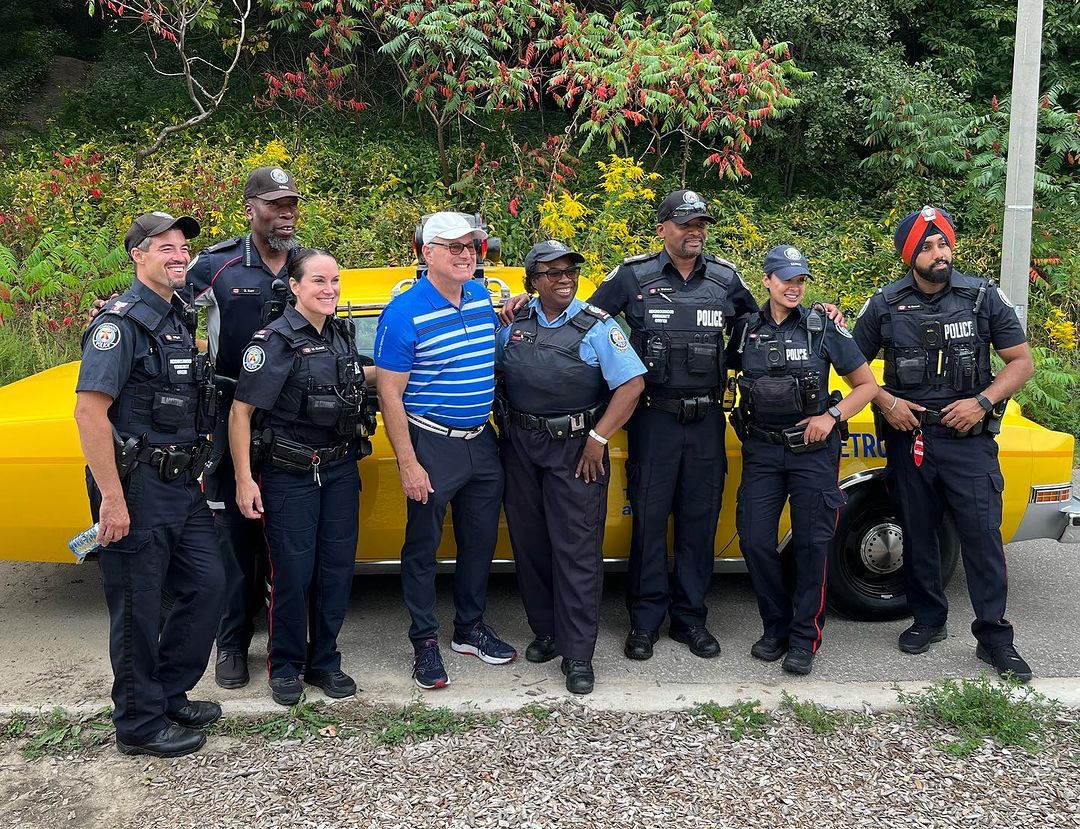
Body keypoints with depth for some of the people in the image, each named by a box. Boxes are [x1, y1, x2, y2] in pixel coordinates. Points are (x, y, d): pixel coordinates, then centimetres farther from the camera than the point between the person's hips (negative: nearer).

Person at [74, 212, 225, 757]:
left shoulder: (177, 319, 13)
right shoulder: (121, 322, -14)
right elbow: (89, 411, -20)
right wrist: (112, 500, -22)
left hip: (181, 486, 8)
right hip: (137, 488, -8)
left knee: (206, 584, 11)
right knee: (138, 608, 3)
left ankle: (169, 696, 28)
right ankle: (141, 724, 18)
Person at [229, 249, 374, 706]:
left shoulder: (342, 333, 6)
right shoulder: (275, 340, -14)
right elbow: (240, 411, -15)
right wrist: (244, 480, -17)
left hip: (340, 470, 6)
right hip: (290, 475, -6)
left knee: (337, 568, 9)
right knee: (293, 574, 1)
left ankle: (324, 661, 24)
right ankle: (285, 666, 19)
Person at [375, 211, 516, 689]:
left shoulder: (483, 297, 5)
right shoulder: (405, 312, -14)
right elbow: (390, 392, -14)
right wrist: (408, 464, -17)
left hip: (481, 442, 7)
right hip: (432, 447, -6)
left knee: (480, 541, 16)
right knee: (423, 547, 5)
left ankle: (470, 628, 33)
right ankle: (425, 644, 19)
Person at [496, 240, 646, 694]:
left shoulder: (597, 326, -7)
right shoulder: (514, 323, 6)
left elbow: (631, 383, -11)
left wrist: (598, 439, -13)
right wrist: (505, 425, 5)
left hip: (575, 450, -4)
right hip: (521, 447, 5)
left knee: (576, 551, -3)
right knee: (529, 545, 11)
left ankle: (578, 655, 3)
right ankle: (546, 632, 28)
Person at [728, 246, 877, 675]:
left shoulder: (824, 328, -4)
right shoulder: (746, 329, 3)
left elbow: (867, 385, 1)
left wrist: (832, 416, -13)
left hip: (812, 450, -2)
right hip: (761, 450, 2)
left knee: (811, 543, 0)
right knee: (754, 540, -1)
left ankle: (804, 639, 12)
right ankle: (776, 627, 18)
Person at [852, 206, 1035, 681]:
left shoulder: (983, 297, -1)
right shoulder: (885, 305, 1)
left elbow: (1022, 362, 2)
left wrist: (982, 402, -13)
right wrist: (884, 401, -7)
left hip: (969, 437, -1)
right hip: (908, 436, 2)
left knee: (982, 534, -5)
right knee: (917, 534, 11)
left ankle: (994, 637, 4)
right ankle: (929, 620, 27)